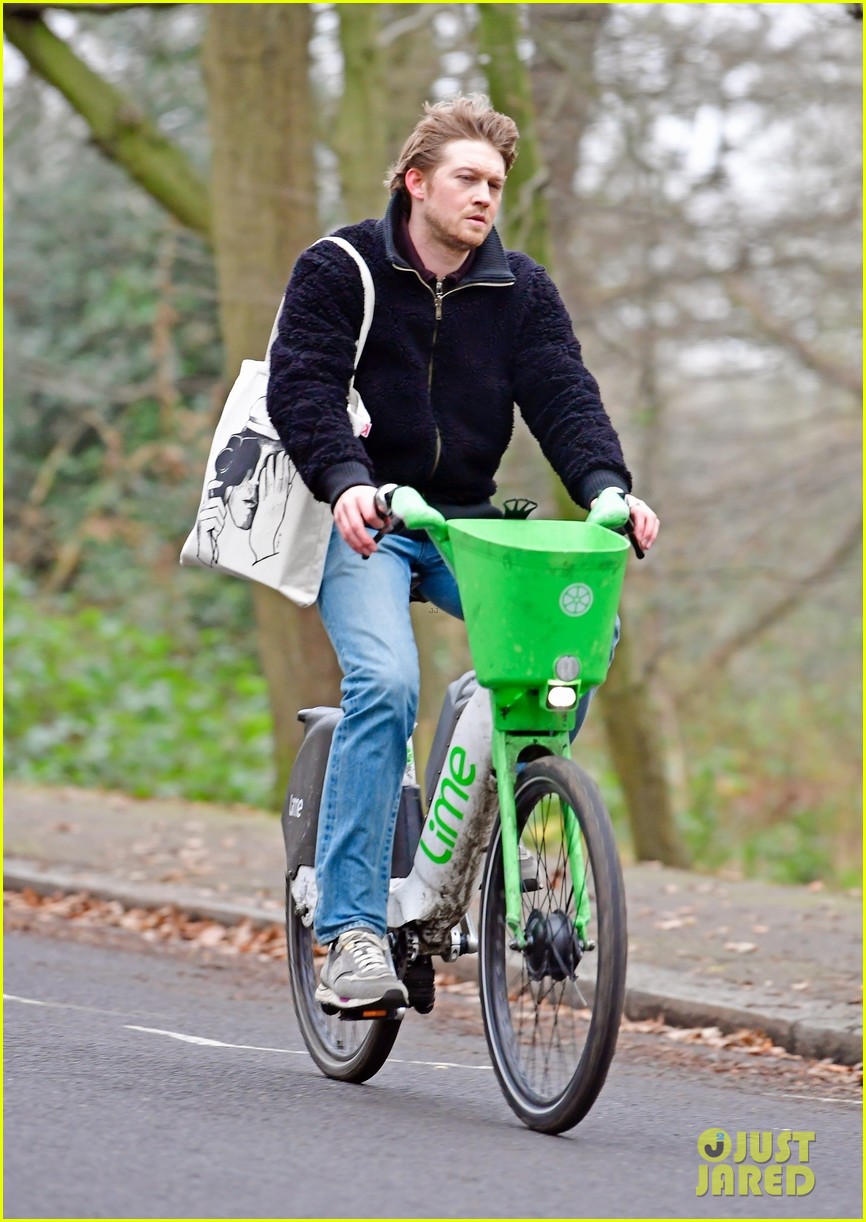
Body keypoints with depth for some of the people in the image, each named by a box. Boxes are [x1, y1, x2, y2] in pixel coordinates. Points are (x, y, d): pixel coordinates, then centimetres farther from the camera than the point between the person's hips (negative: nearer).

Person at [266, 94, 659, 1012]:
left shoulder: (521, 292, 10)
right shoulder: (339, 271, -1)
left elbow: (563, 395, -1)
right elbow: (301, 388, -13)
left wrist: (606, 487, -21)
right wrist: (345, 480, -32)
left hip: (466, 523, 4)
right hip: (359, 523, -4)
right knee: (384, 682, -29)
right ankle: (351, 929, -26)